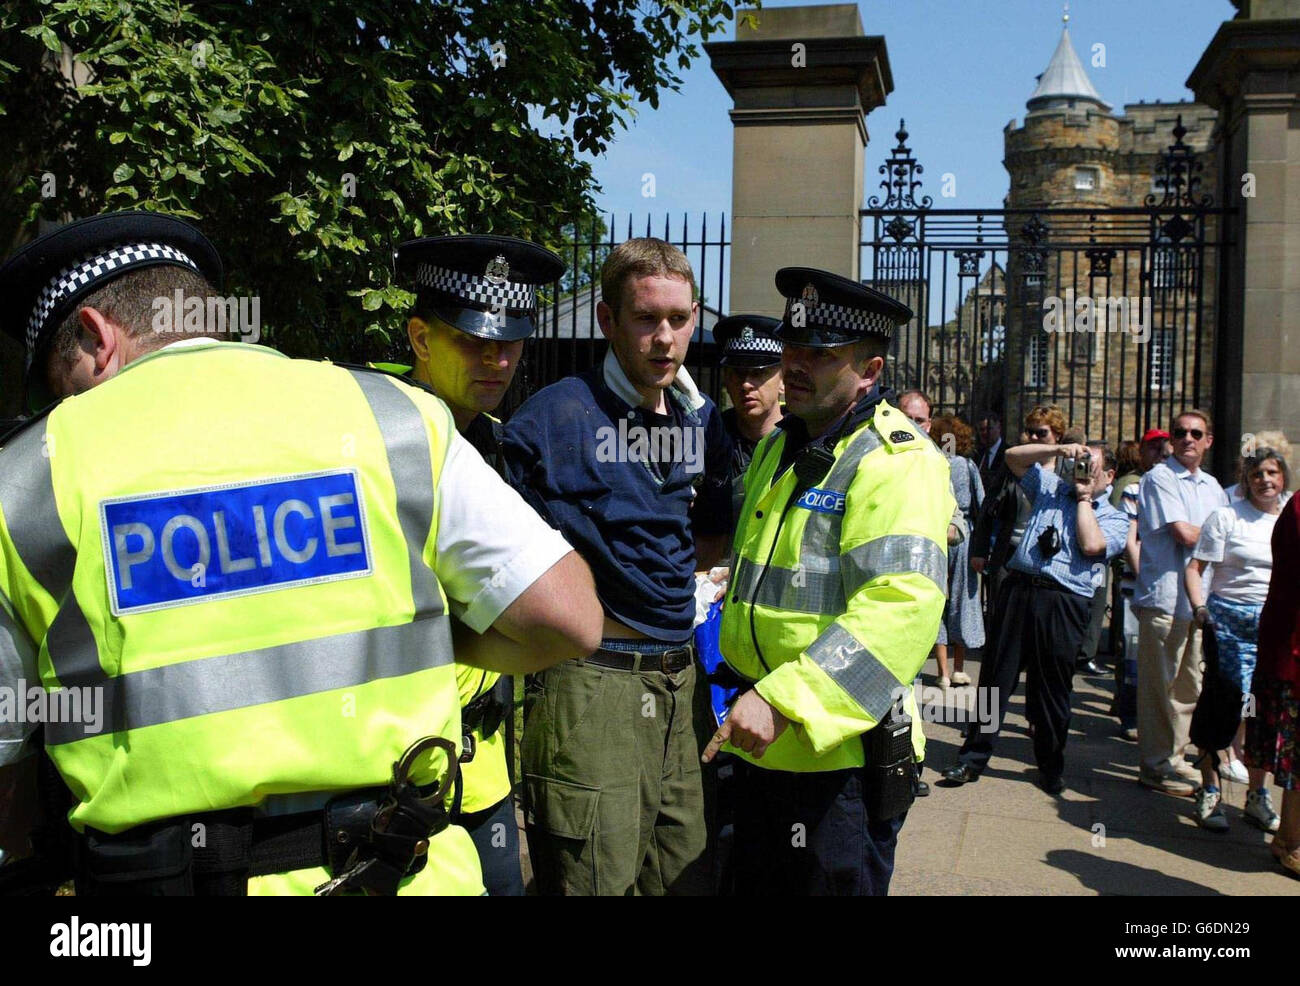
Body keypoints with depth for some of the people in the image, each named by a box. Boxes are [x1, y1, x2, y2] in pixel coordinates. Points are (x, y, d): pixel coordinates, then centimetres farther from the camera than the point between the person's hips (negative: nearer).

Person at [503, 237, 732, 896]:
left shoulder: (703, 422, 11)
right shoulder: (553, 416, -9)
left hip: (682, 685, 6)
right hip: (590, 686, -6)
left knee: (687, 878, 15)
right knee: (595, 878, 0)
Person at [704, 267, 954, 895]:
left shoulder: (896, 460, -16)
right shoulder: (778, 449, 14)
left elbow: (901, 607, -28)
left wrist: (783, 699, -32)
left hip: (836, 755, -8)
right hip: (759, 746, 9)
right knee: (755, 884, 20)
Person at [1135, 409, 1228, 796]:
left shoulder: (1212, 486, 18)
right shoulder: (1159, 478, -6)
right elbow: (1183, 534, -14)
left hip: (1201, 600, 7)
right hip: (1165, 597, -7)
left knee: (1189, 687, 12)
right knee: (1160, 686, -2)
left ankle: (1173, 757, 23)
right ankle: (1155, 766, 6)